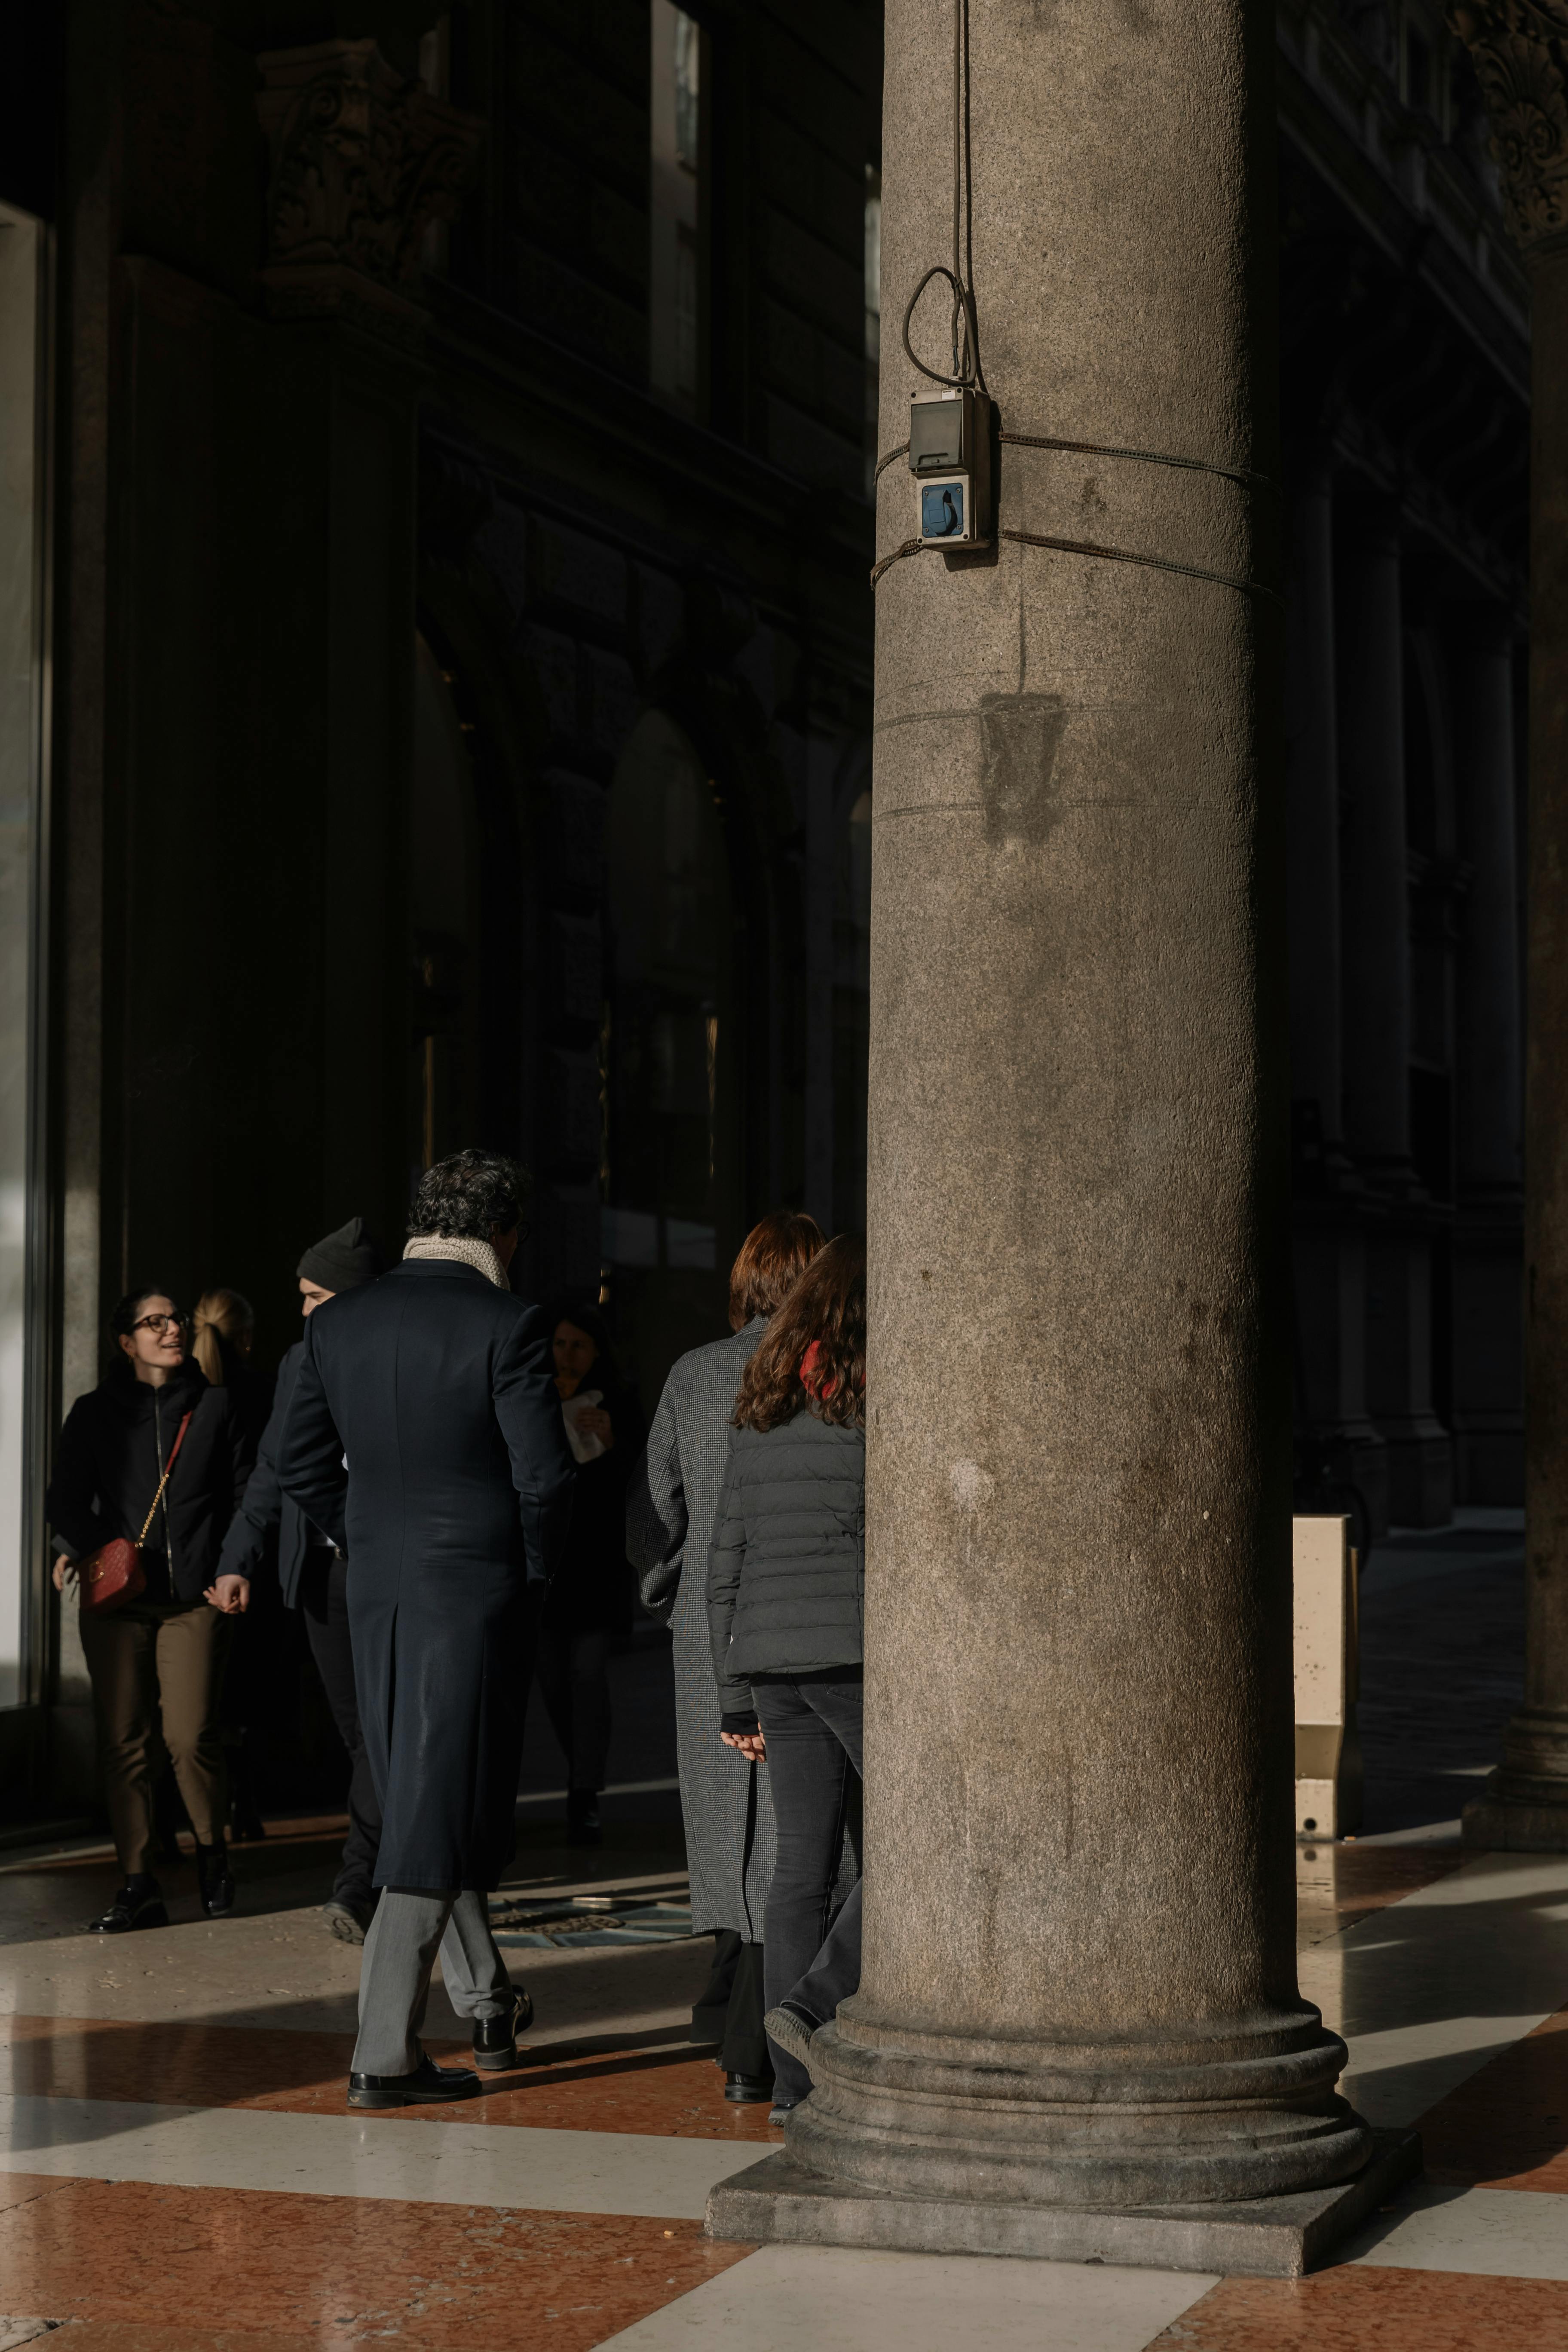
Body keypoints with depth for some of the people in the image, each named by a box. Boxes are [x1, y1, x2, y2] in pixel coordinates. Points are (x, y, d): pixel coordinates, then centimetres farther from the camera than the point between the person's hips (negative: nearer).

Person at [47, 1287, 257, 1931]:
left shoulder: (216, 1407, 10)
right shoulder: (95, 1414, 10)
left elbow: (244, 1495, 11)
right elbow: (68, 1493, 7)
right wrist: (73, 1546, -12)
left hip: (193, 1597, -1)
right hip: (115, 1599, 1)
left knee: (190, 1735, -12)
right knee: (124, 1741, -2)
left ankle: (211, 1852, 14)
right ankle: (139, 1886, 6)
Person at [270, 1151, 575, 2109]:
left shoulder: (338, 1322, 4)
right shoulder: (507, 1325, -12)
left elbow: (302, 1465, 8)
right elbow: (546, 1473, -15)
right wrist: (535, 1570, 2)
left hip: (376, 1591, 6)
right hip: (478, 1588, -6)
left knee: (417, 1797, 19)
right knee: (436, 1817, -2)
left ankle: (487, 2003, 32)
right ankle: (386, 2052, -3)